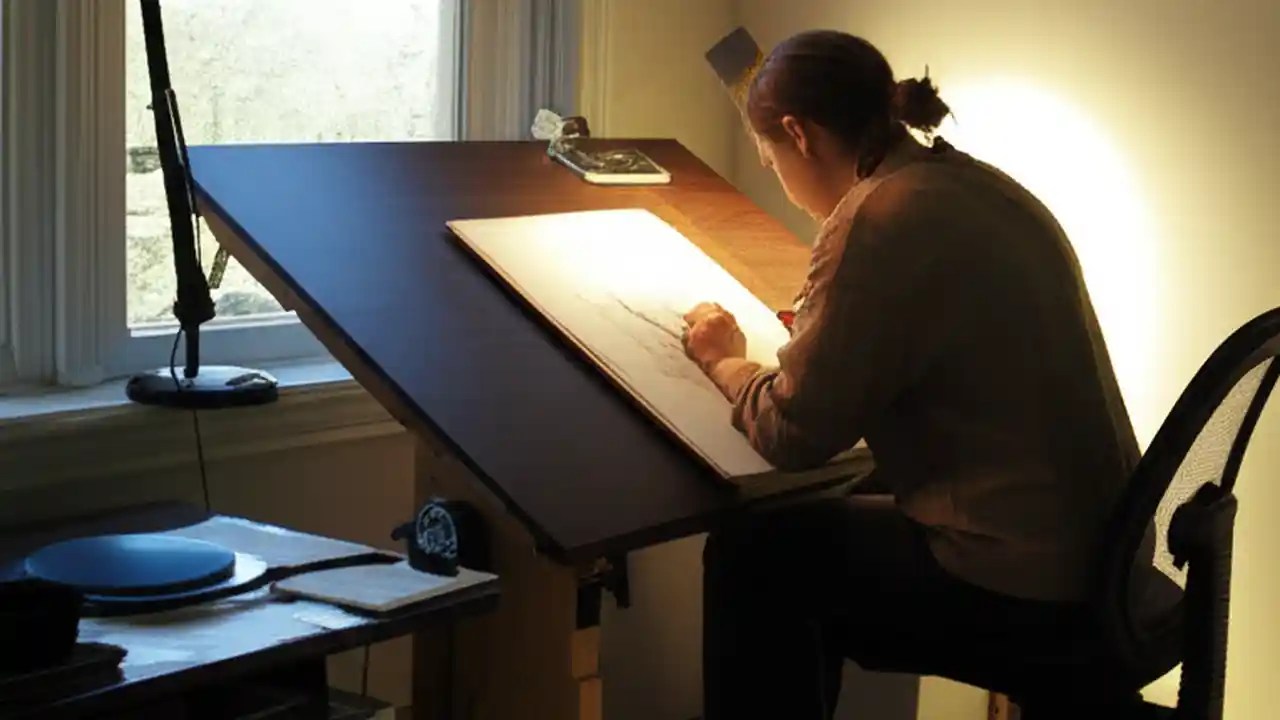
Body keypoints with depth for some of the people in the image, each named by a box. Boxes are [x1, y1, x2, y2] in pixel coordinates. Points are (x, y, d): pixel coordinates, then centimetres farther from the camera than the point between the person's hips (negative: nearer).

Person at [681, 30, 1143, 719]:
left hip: (1020, 588, -9)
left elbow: (792, 434, -16)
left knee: (748, 553, 6)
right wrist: (825, 321, 16)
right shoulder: (975, 184, 7)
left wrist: (724, 360, 3)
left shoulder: (879, 219, -19)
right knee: (814, 521, 22)